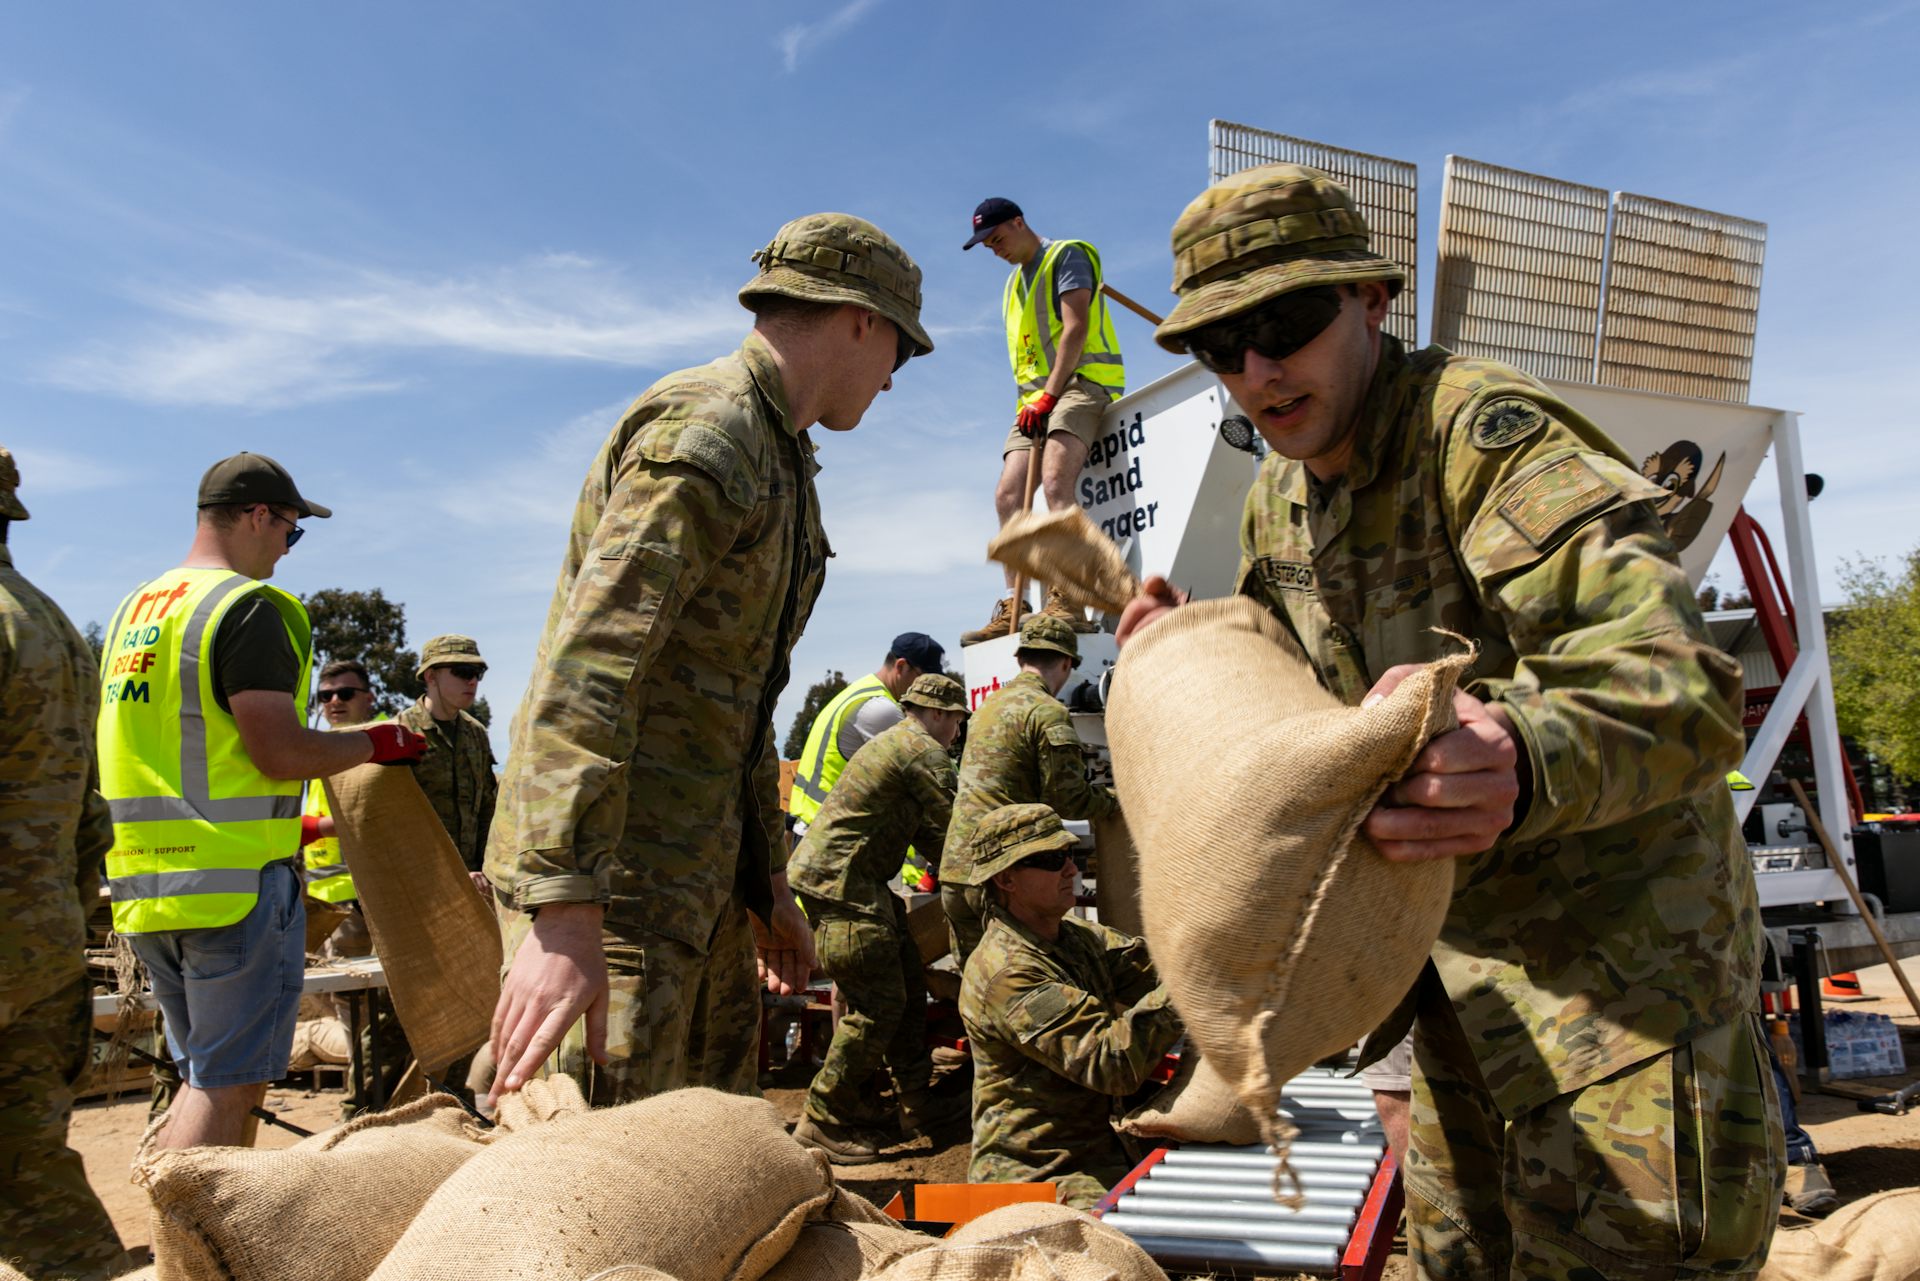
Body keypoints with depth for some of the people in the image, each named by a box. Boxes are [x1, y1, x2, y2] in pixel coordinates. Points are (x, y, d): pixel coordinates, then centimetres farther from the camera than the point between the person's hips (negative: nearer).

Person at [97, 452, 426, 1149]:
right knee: (229, 1085, 0)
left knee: (204, 1076, 19)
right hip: (235, 882, -9)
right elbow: (280, 751, -20)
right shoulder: (251, 608, -12)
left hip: (142, 882, 9)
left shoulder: (133, 609, 16)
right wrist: (375, 742, -3)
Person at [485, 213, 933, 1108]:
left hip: (698, 868, 10)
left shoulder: (778, 460, 20)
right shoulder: (703, 431, -13)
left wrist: (767, 884, 24)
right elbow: (588, 664, -25)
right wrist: (563, 911, -33)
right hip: (614, 869, -10)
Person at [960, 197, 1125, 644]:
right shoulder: (1012, 285, 27)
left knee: (1055, 481, -29)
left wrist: (1048, 394, -16)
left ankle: (1066, 604, -36)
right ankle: (1012, 611, -8)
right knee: (1008, 495, -6)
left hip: (1080, 381, -8)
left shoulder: (1066, 256, 2)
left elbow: (1076, 327, -10)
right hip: (1035, 398, 9)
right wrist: (1029, 400, 9)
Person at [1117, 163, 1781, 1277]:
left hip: (1617, 962, -8)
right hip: (1462, 957, 8)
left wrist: (1523, 763, -57)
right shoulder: (1277, 503, 4)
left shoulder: (1484, 433, -23)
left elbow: (1681, 685, -36)